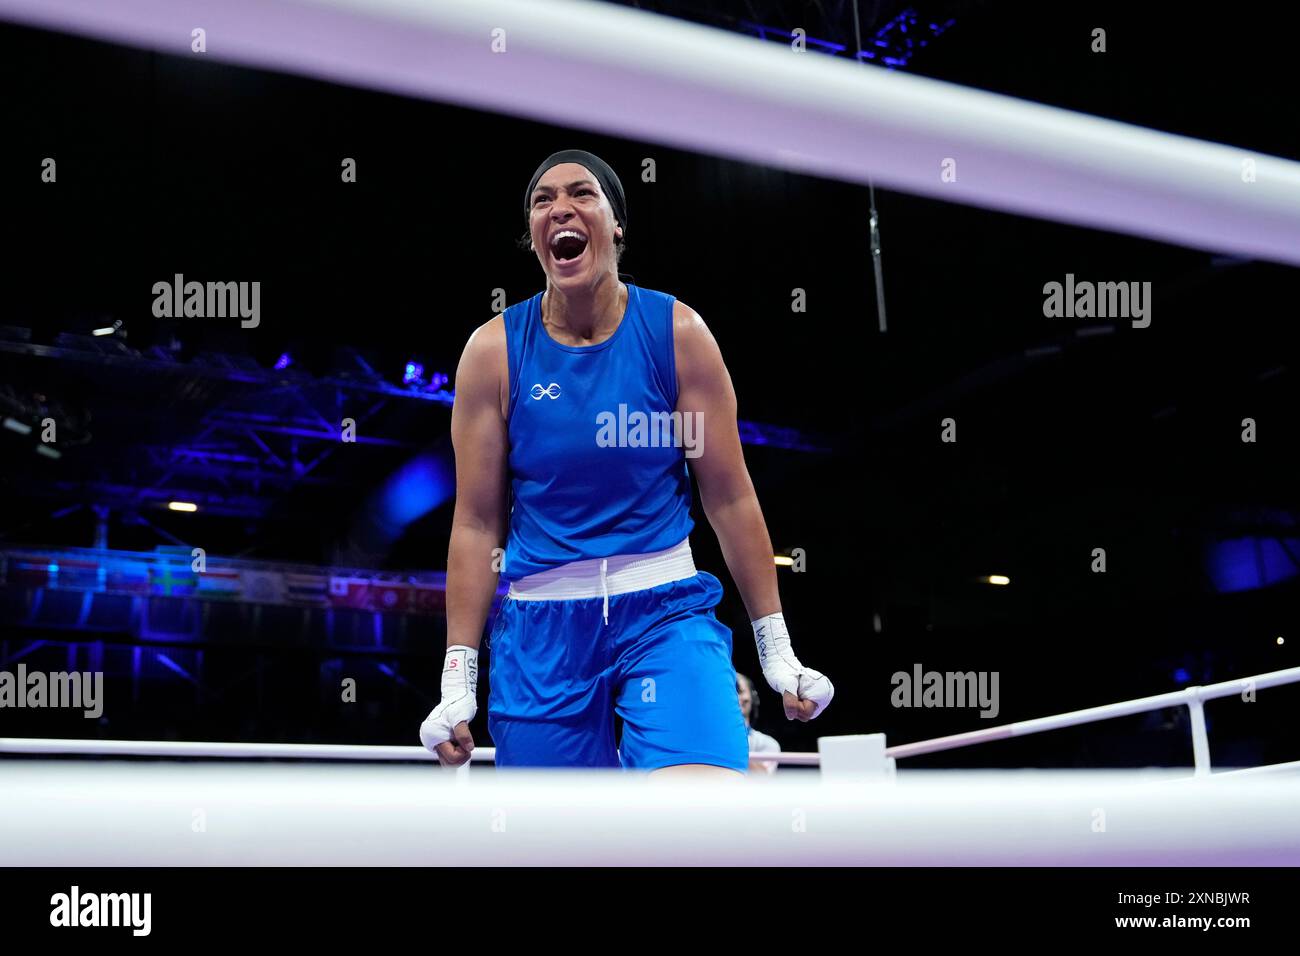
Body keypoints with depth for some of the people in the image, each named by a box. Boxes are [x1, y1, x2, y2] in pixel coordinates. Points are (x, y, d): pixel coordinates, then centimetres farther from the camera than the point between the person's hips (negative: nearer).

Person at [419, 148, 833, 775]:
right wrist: (458, 681, 0)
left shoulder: (677, 333, -1)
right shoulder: (494, 351, 0)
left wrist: (777, 651, 2)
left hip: (665, 610, -1)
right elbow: (476, 523, 2)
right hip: (540, 625, 1)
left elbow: (730, 499, 2)